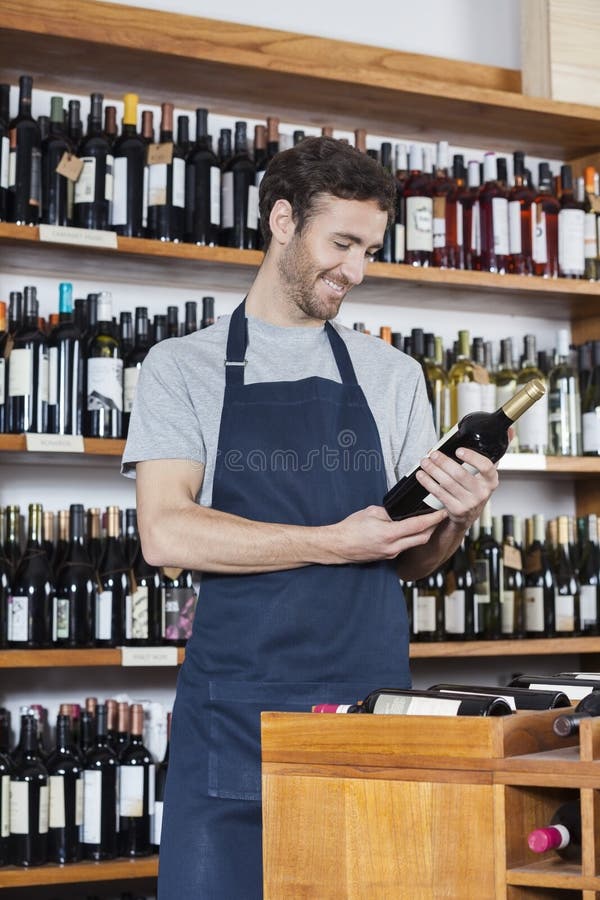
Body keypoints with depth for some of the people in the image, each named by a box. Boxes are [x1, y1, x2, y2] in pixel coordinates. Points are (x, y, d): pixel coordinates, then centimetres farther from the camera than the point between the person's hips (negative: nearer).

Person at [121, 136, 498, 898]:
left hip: (370, 699, 3)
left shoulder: (393, 376, 13)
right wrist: (334, 543, -15)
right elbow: (165, 534, -9)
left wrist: (455, 522, -9)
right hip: (235, 710, -2)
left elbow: (408, 559, 14)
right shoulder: (184, 368, 4)